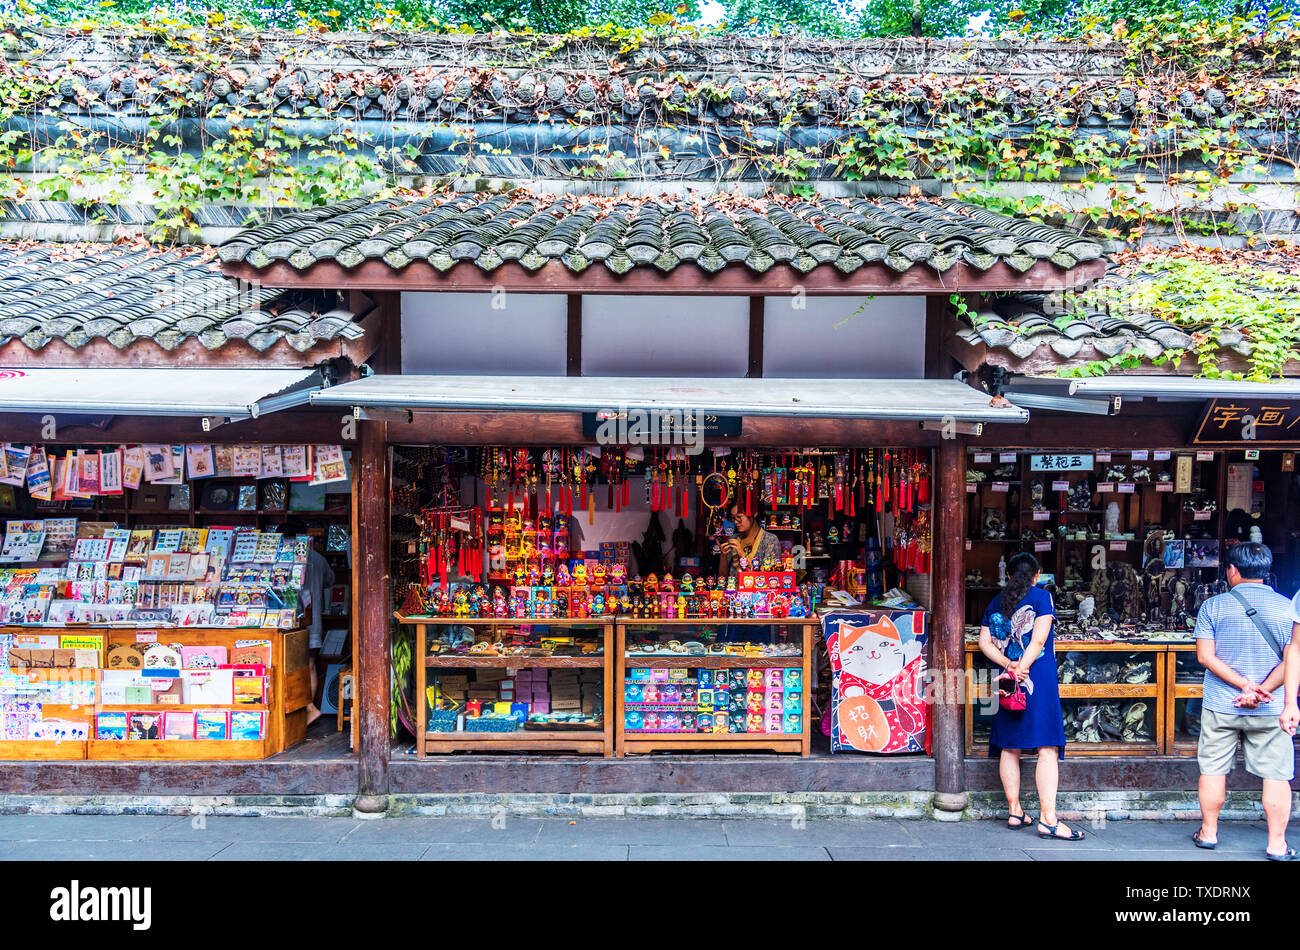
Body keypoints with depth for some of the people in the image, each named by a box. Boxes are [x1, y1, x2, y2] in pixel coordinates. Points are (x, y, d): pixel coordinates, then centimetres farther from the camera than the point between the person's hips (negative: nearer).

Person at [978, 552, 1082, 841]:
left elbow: (984, 642, 7)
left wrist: (1008, 665, -3)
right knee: (1047, 748, -6)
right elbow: (1038, 640, -10)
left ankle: (1014, 811, 15)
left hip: (1007, 682, 5)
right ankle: (1048, 819, -12)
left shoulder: (995, 603, 14)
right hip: (1039, 678, -5)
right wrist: (1021, 669, -10)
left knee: (1010, 747, 10)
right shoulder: (1041, 596, 0)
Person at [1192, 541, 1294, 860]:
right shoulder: (1287, 607, -1)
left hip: (1220, 705, 0)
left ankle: (1208, 832, 21)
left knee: (1213, 769, 11)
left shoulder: (1214, 606, -3)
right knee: (1276, 775, 8)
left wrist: (1245, 685, -12)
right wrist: (1261, 690, -13)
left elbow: (1205, 656, -9)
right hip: (1269, 711, 0)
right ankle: (1277, 844, 11)